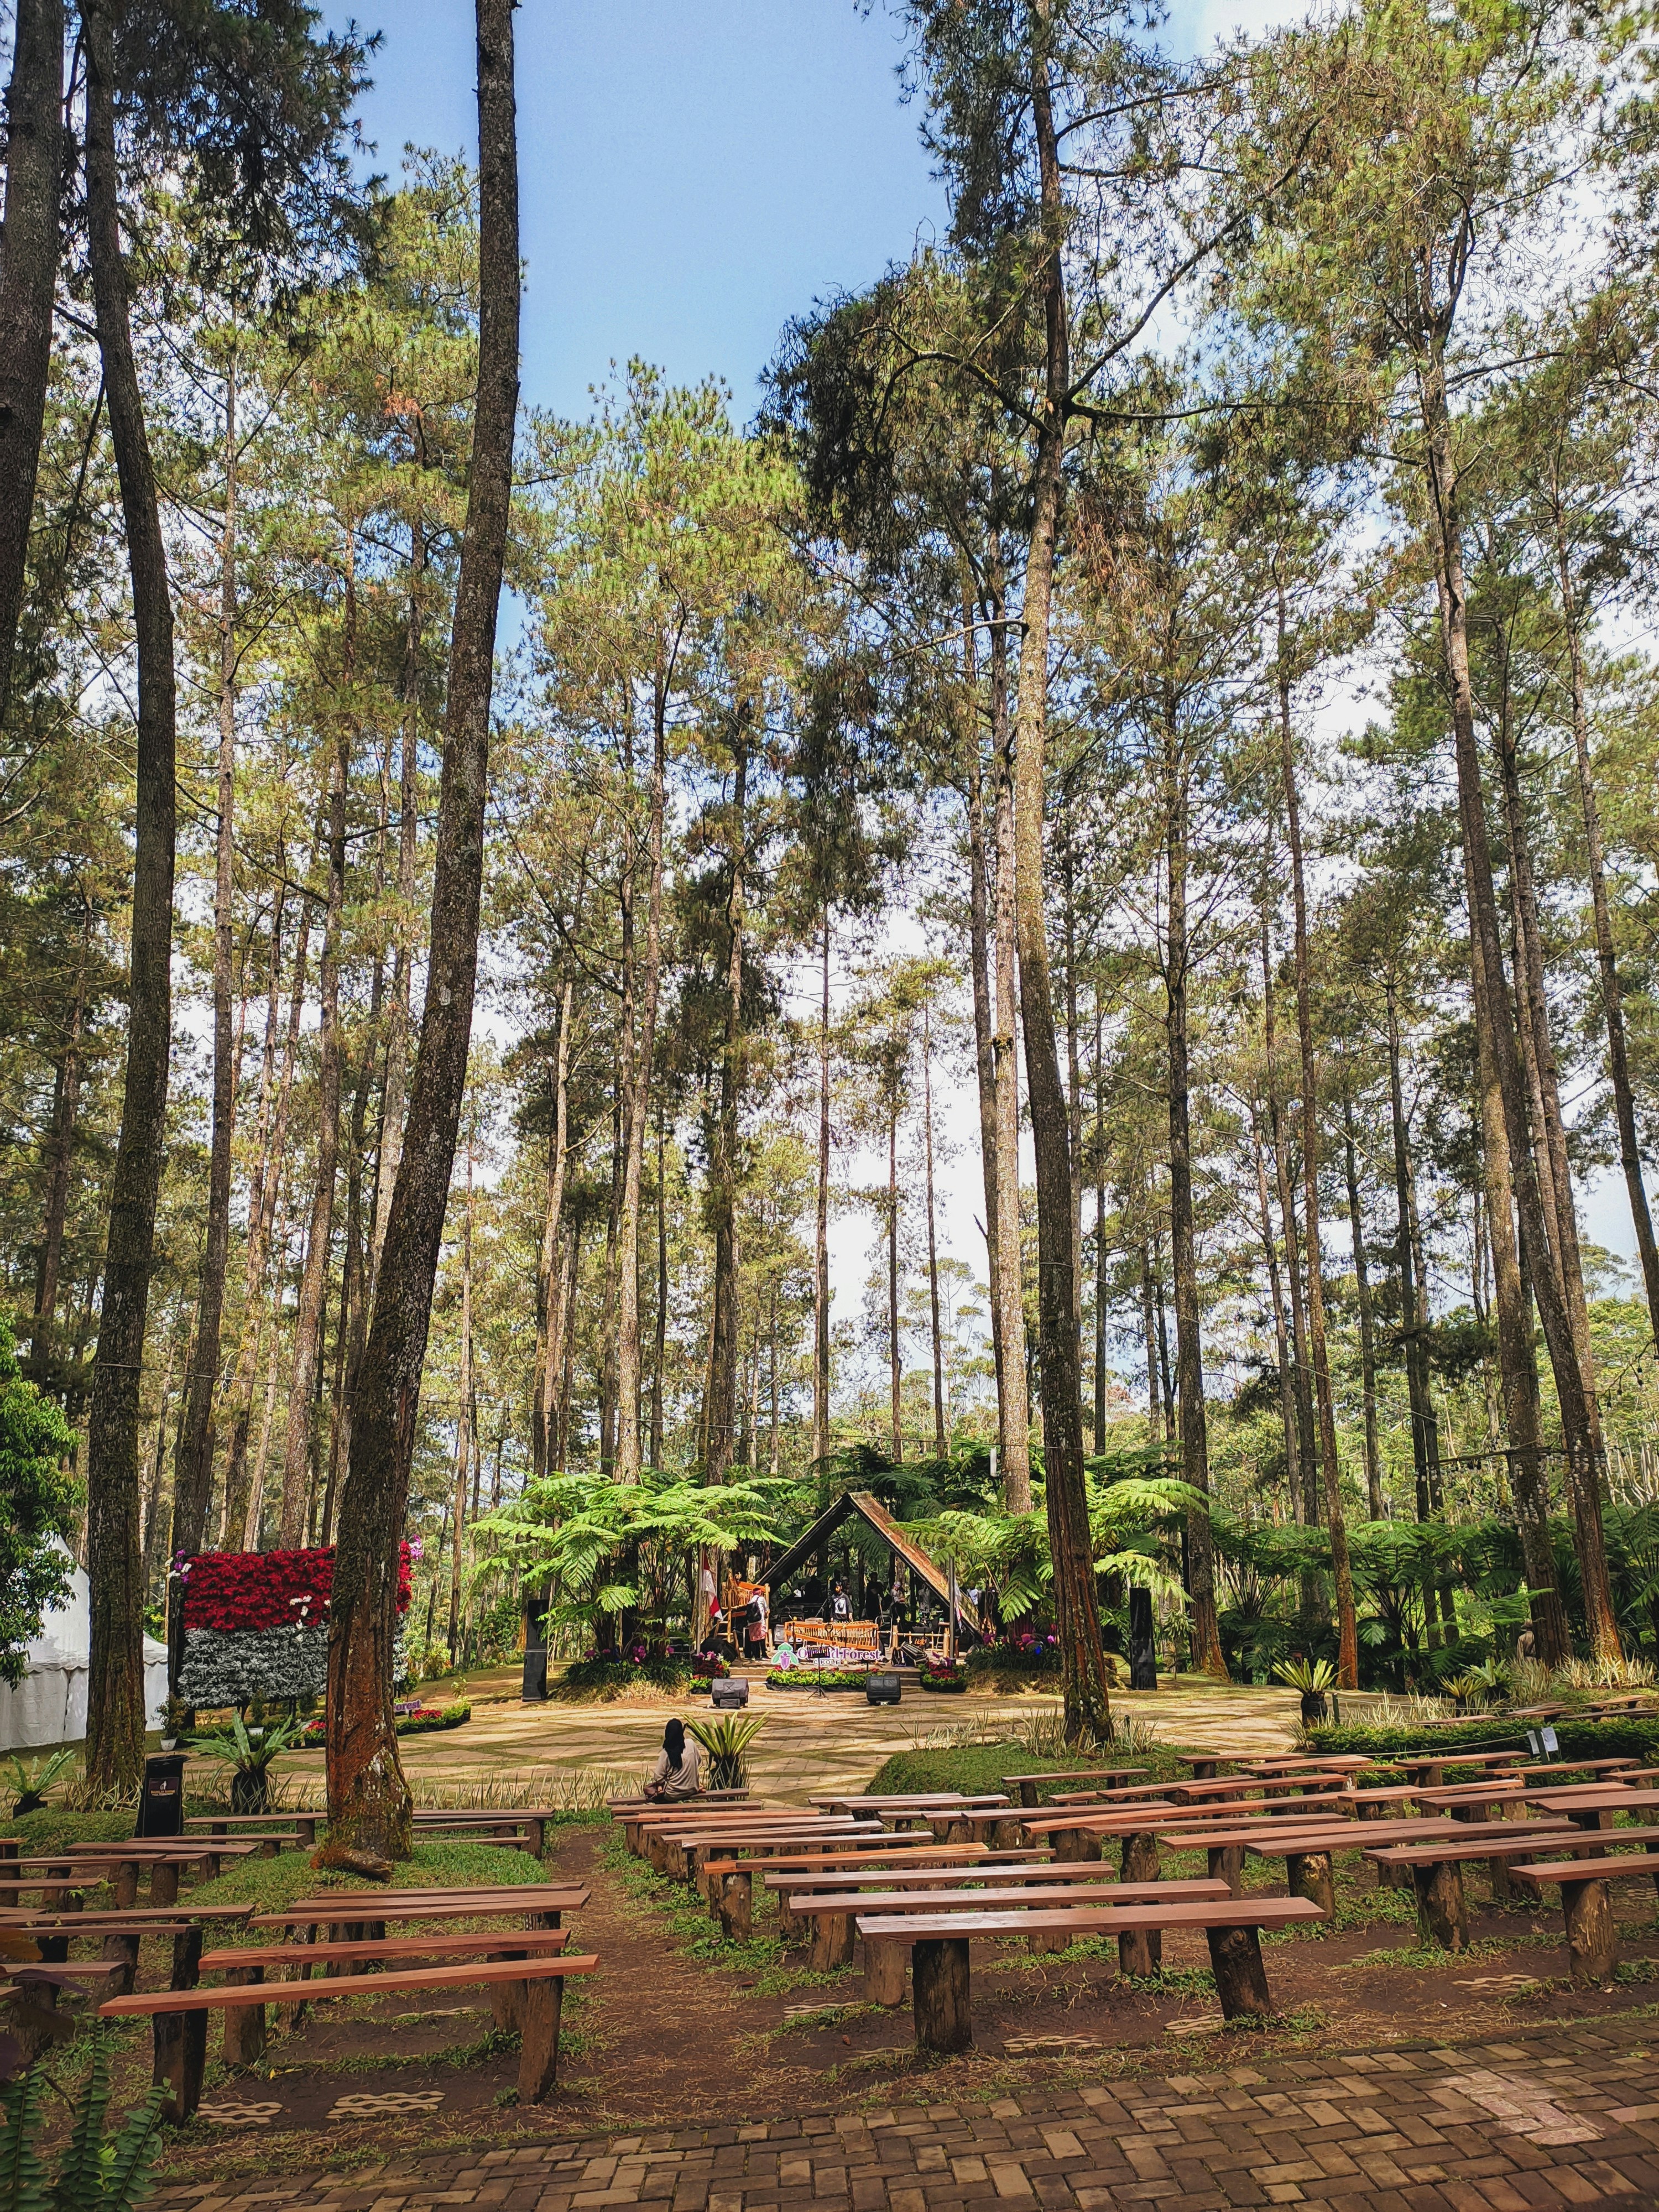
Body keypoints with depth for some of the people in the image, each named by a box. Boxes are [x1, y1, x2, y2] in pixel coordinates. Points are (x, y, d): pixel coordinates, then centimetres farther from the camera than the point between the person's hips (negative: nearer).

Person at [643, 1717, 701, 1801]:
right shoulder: (691, 1744, -11)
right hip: (692, 1790, 3)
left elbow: (659, 1777, -13)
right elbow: (698, 1760, 7)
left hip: (674, 1794, -3)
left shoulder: (665, 1753, -18)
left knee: (648, 1788, 21)